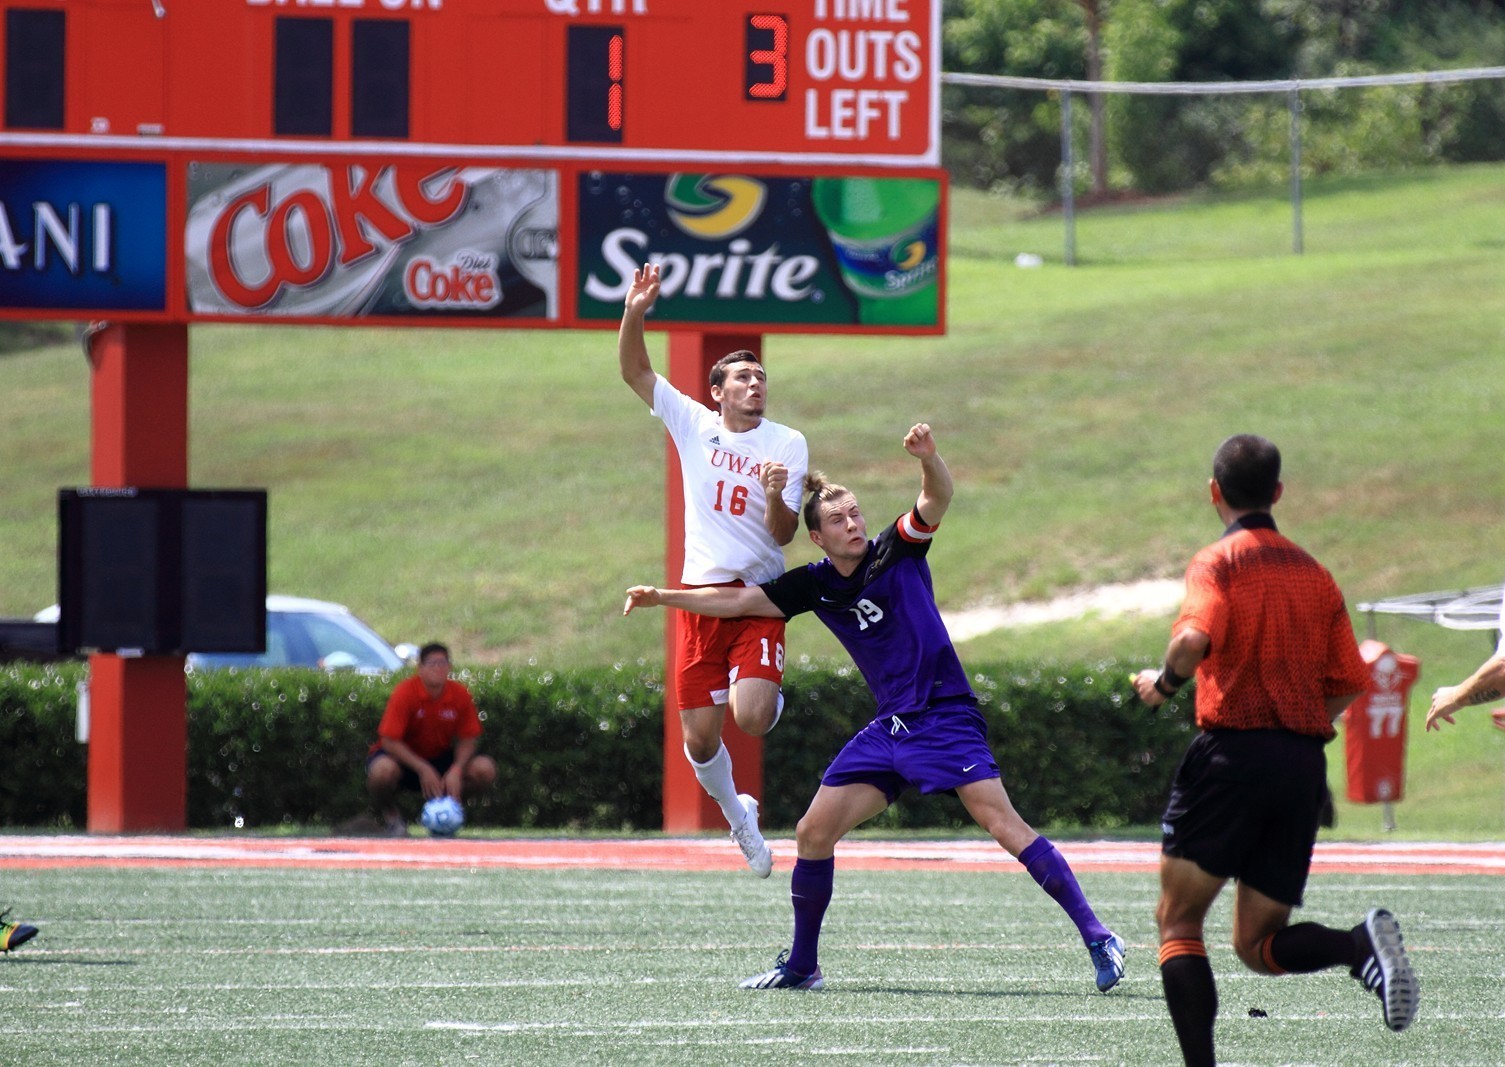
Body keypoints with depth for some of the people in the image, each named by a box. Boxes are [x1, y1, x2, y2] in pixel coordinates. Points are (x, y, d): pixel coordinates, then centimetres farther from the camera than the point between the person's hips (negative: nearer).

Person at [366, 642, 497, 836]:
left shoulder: (460, 695, -10)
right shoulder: (405, 693, -20)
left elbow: (467, 739, -3)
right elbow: (389, 741, -22)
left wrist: (456, 771, -22)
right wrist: (423, 769, -28)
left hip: (440, 758, 4)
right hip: (403, 759, -4)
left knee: (485, 769, -20)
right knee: (383, 770, -41)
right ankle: (389, 815, -4)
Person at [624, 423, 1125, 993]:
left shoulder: (895, 551, -5)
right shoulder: (814, 585, 7)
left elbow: (937, 500, -20)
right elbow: (739, 601, 13)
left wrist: (928, 456, -40)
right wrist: (662, 597, 8)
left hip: (946, 717, -6)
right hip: (889, 728, 6)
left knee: (1001, 820, -20)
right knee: (813, 833, 3)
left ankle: (1096, 938, -19)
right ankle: (801, 964, 18)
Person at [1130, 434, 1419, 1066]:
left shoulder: (1219, 561, -3)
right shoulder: (1315, 574, 14)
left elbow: (1195, 639, -22)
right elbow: (1349, 684, 12)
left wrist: (1162, 684, -3)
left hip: (1232, 754, -5)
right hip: (1306, 766, 5)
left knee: (1177, 919, 6)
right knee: (1258, 945, 10)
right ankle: (1362, 943, -20)